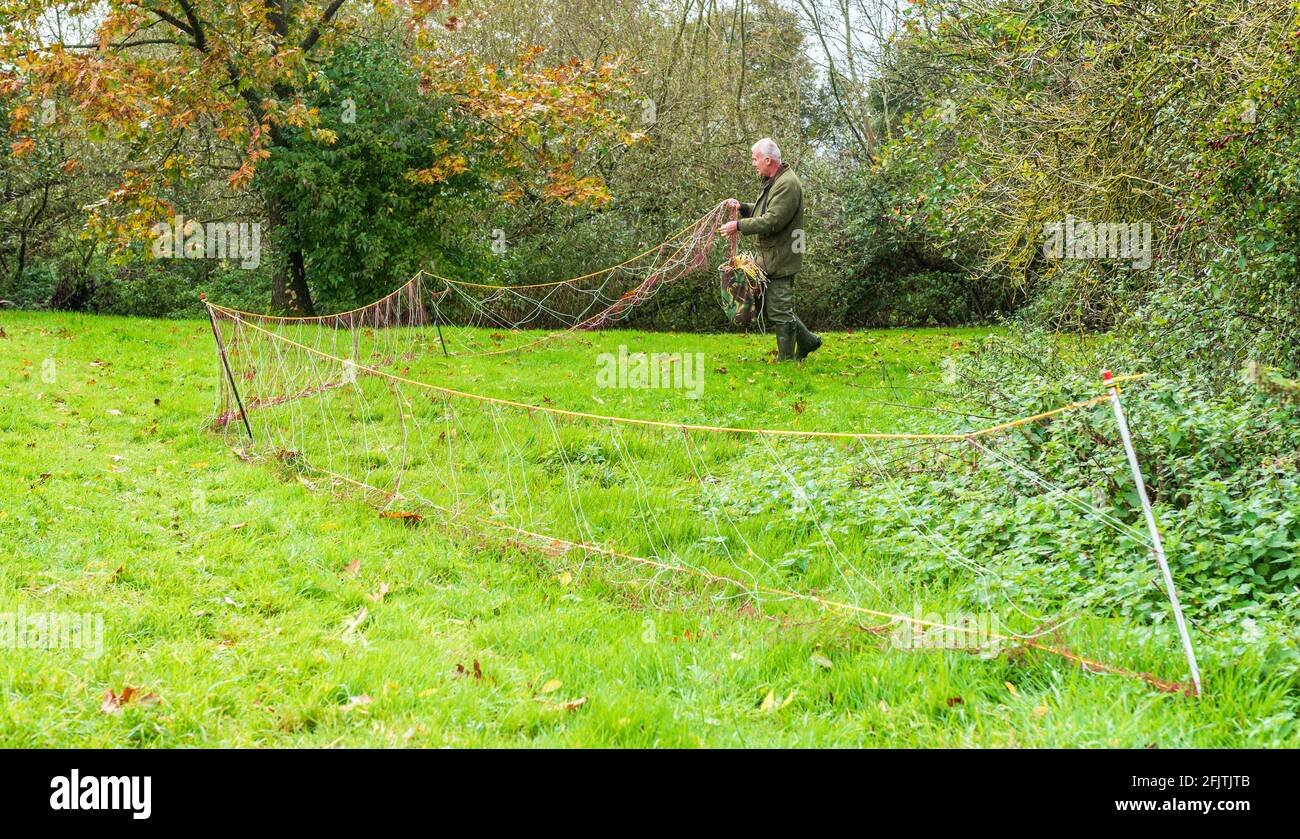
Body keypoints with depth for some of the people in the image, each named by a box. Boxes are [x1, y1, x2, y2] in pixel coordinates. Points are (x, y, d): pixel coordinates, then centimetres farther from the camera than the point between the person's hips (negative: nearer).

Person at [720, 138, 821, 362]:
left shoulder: (788, 184, -19)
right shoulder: (770, 181, 14)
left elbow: (773, 220, -26)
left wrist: (739, 225, -21)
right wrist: (742, 207, 7)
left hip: (781, 258, -10)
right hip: (768, 257, 10)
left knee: (780, 310, -5)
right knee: (770, 306, 16)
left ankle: (786, 358, 4)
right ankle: (807, 341, 27)